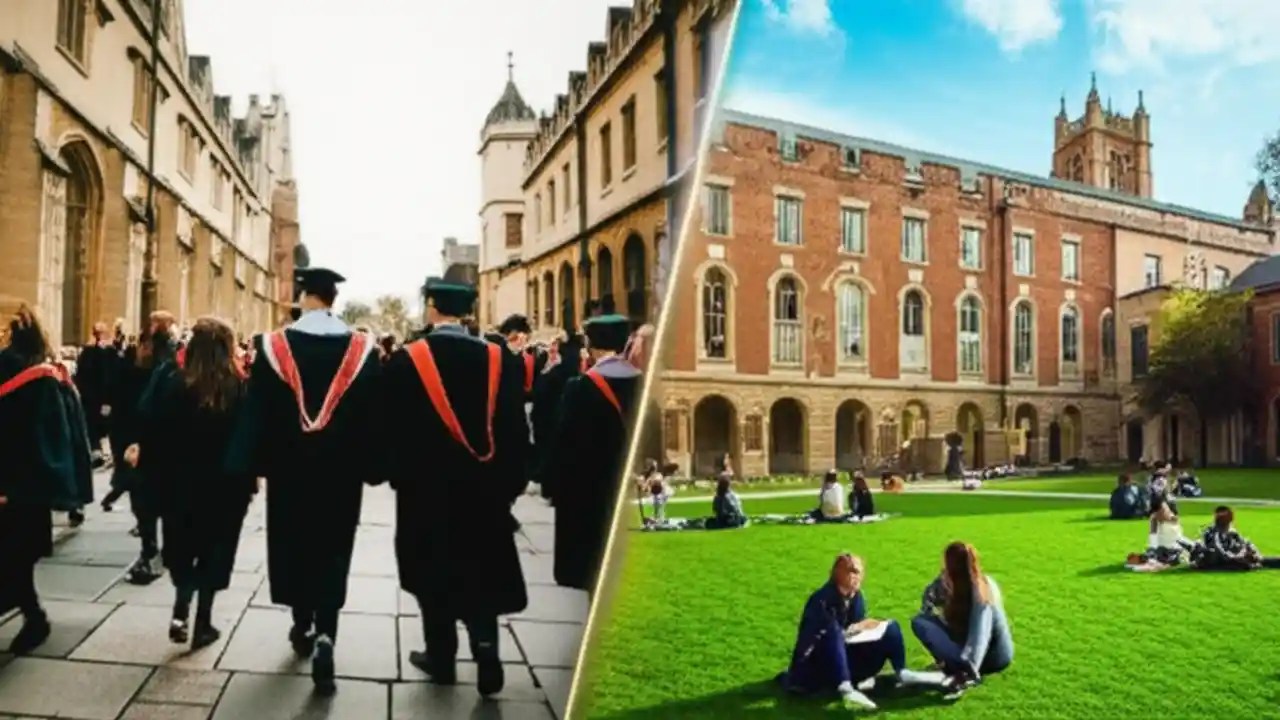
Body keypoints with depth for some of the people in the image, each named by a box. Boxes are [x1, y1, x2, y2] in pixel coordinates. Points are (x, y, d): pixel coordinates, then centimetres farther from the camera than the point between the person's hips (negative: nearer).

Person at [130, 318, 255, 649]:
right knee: (214, 550, 11)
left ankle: (180, 612, 5)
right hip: (225, 484, -1)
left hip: (180, 482, 1)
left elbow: (150, 427, -6)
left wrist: (141, 452, 12)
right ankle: (203, 623, 15)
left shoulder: (172, 384, -9)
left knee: (183, 546, 19)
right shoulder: (240, 388, -13)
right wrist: (249, 476, 1)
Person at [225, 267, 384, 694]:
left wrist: (249, 464, 1)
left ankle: (303, 627, 32)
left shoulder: (274, 347, -6)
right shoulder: (362, 350, -6)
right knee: (331, 553, 5)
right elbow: (374, 415, -4)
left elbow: (256, 409, -5)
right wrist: (371, 467, 3)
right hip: (341, 471, -1)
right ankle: (324, 637, -10)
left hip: (289, 468, 1)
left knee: (294, 546, 18)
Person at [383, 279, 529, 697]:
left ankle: (441, 658, 23)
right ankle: (486, 652, 0)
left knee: (436, 572, 12)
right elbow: (514, 428, -2)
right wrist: (510, 482, 6)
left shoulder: (405, 361, -9)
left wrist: (398, 474, 6)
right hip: (484, 486, 2)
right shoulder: (500, 360, -5)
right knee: (480, 573, 12)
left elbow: (394, 428, -6)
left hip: (426, 485, -1)